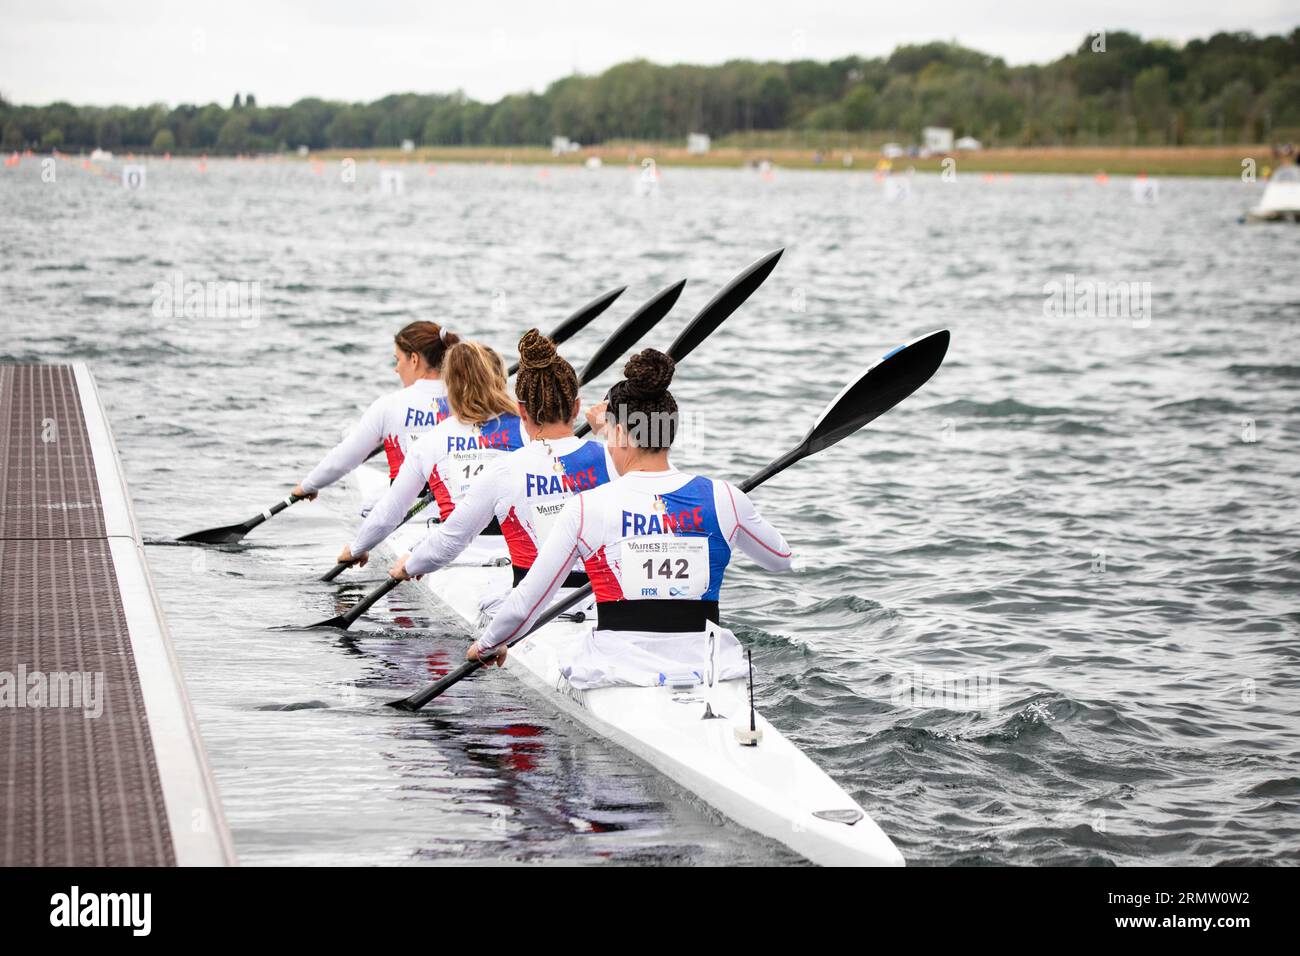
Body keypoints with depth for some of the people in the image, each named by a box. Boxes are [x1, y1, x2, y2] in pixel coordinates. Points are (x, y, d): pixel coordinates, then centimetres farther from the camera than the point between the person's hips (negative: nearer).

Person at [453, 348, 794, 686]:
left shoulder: (587, 507, -7)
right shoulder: (723, 498, -2)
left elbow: (526, 602, 0)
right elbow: (782, 559, 18)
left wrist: (488, 644, 20)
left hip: (619, 671, -2)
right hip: (706, 667, 2)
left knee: (567, 656, 30)